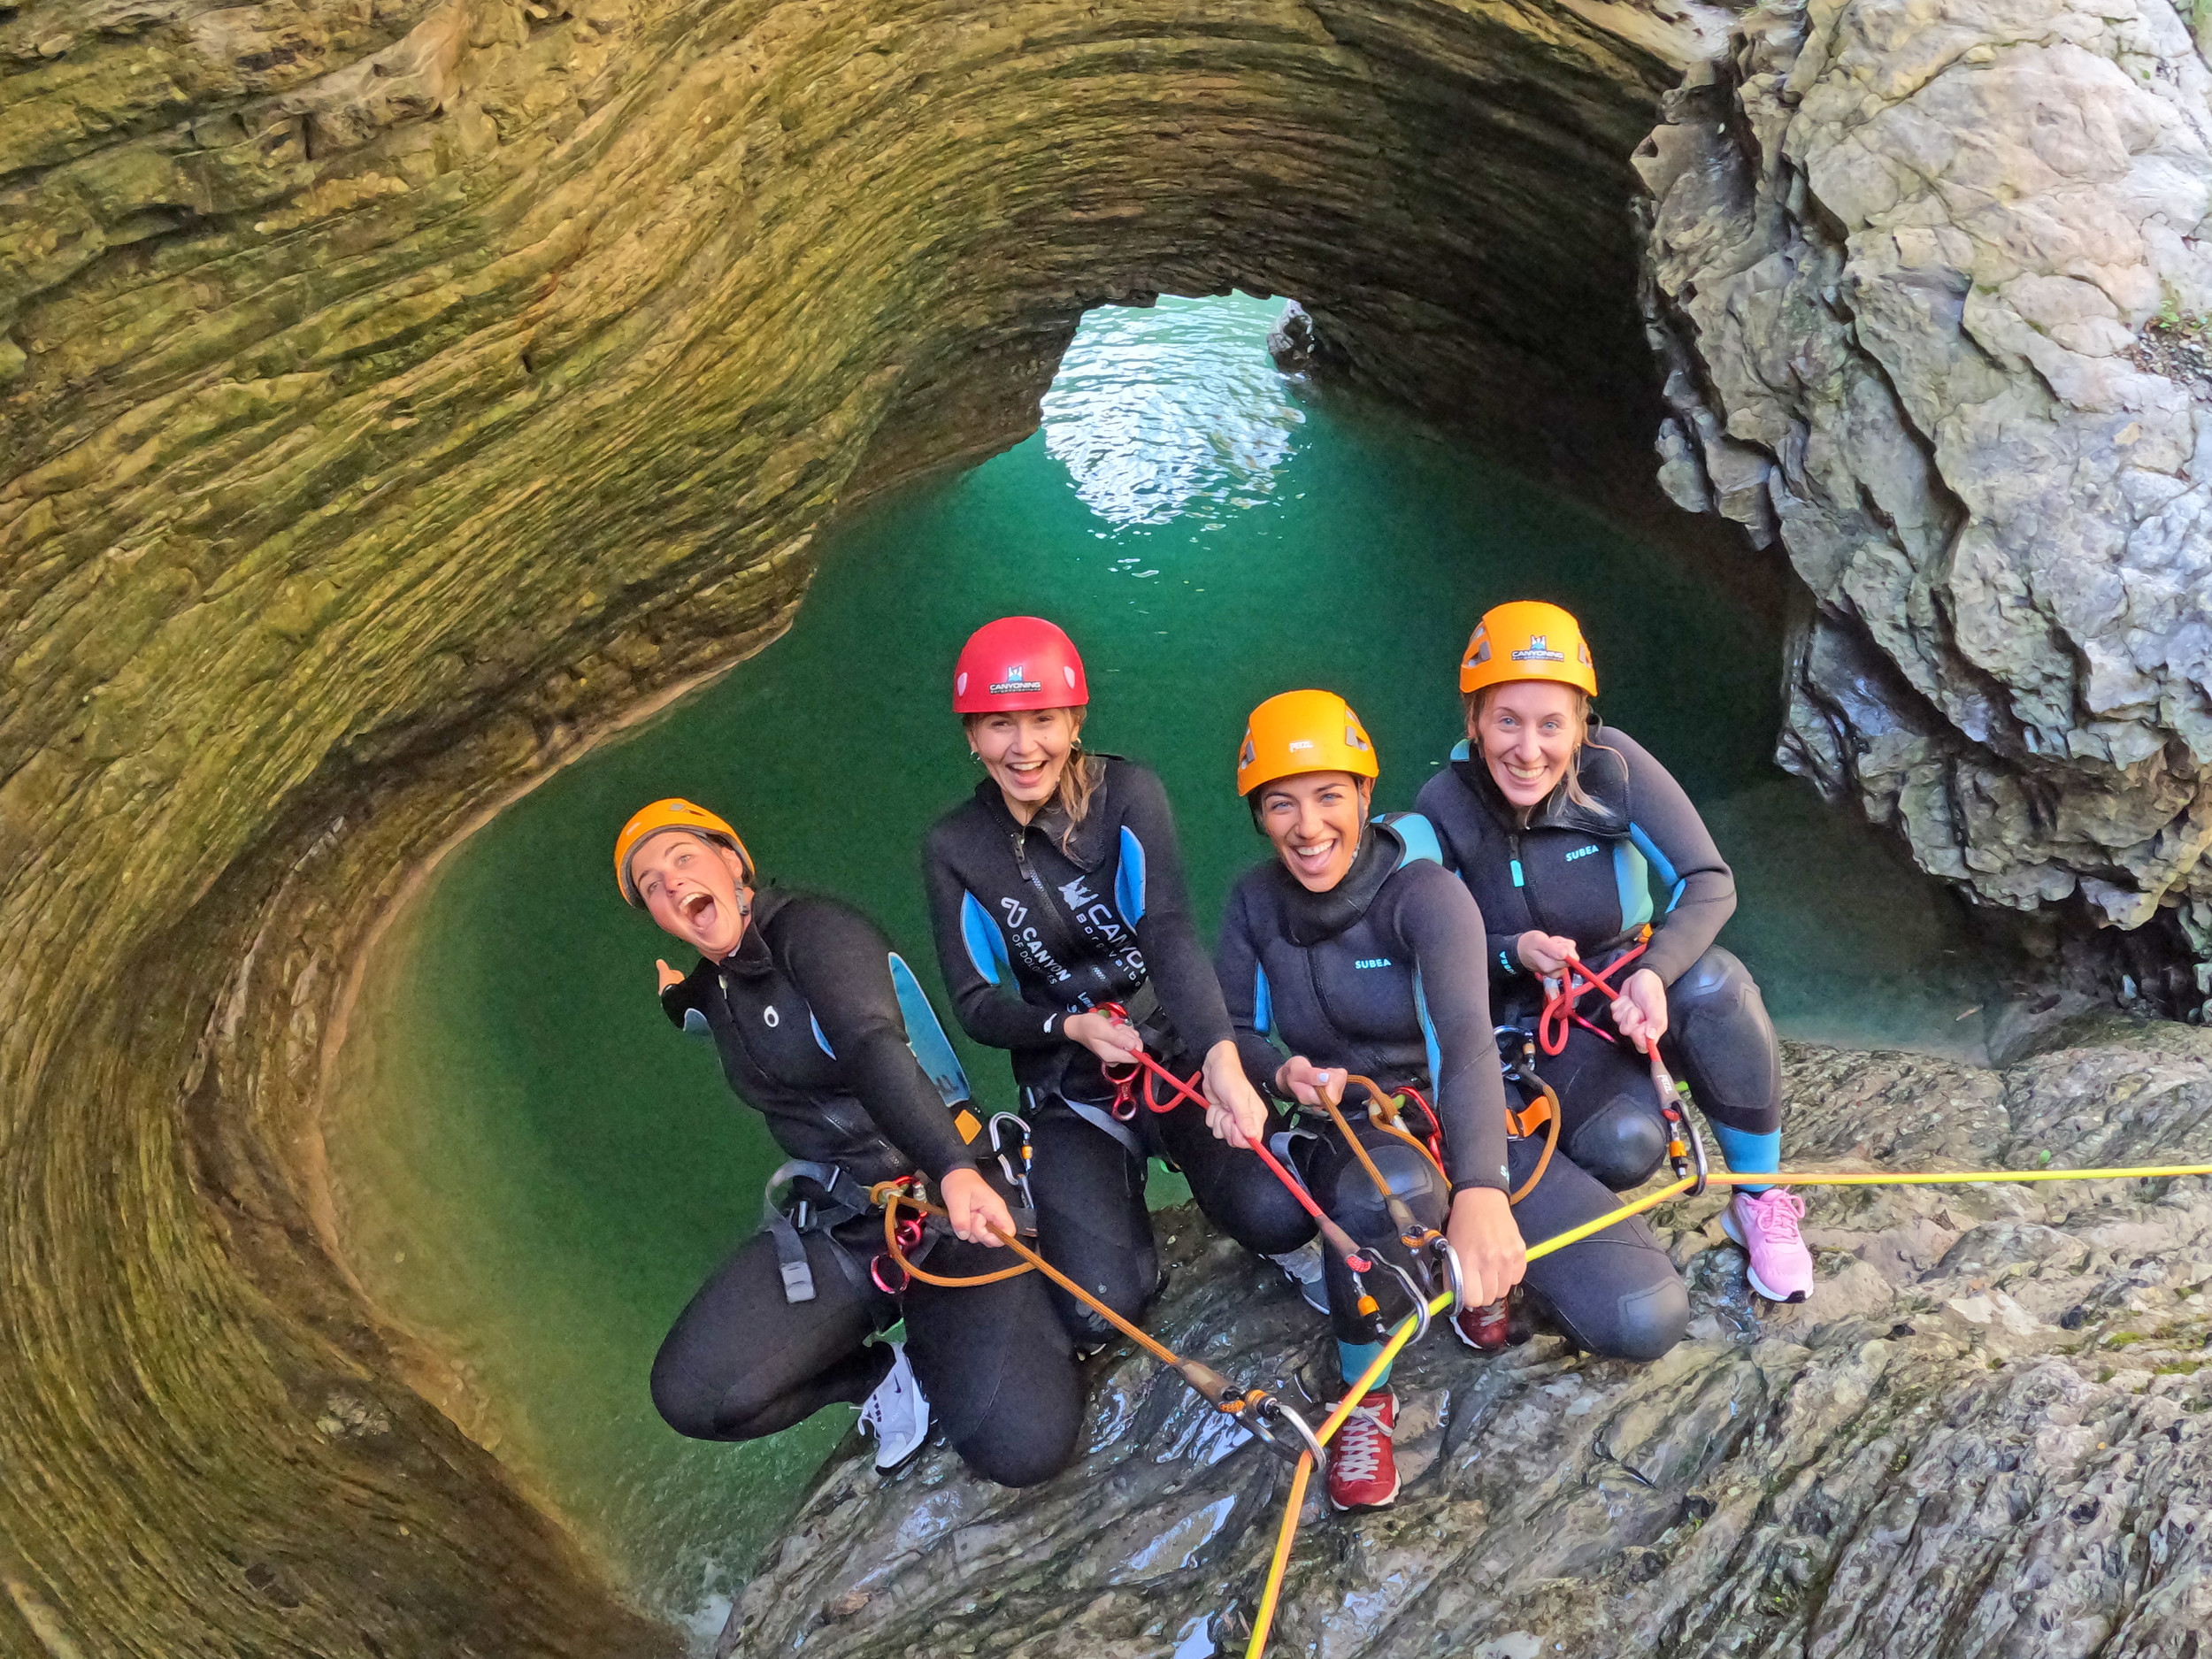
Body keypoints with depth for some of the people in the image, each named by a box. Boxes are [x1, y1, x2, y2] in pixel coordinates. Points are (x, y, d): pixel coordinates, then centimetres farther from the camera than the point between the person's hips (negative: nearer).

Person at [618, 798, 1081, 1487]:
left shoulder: (813, 928, -11)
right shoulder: (710, 991, 14)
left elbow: (875, 1050, -30)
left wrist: (953, 1169, -44)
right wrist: (679, 1000, 22)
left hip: (950, 1199, -6)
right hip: (834, 1228, 7)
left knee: (1022, 1449, -21)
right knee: (691, 1395, -16)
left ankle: (934, 1353, 13)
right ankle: (885, 1372, 11)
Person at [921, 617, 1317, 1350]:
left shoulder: (1127, 794, -11)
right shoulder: (953, 848, -5)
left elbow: (1171, 933, -24)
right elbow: (975, 1004, -2)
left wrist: (1220, 1054, -41)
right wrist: (1071, 1026, -21)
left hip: (1176, 1050, -1)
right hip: (1069, 1092, 1)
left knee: (1274, 1214, -26)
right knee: (1102, 1311, -16)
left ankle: (1294, 1248, 12)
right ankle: (1118, 1191, 17)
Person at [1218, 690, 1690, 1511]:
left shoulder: (1423, 891, -16)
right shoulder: (1256, 900, -3)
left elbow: (1468, 1041, -32)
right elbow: (1236, 1030, 6)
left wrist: (1480, 1194, -48)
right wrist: (1283, 1071, -20)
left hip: (1476, 1133, 0)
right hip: (1351, 1141, 1)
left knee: (1647, 1320, -18)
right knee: (1395, 1188, -40)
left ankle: (1476, 1260, 11)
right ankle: (1364, 1396, -11)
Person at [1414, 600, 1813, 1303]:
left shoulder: (1611, 764, -18)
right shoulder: (1444, 809, -16)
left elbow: (1709, 884, -18)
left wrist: (1655, 973, -35)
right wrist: (1513, 954, -26)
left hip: (1634, 974, 1)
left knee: (1714, 985, -34)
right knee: (1620, 1147, -29)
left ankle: (1760, 1198, -12)